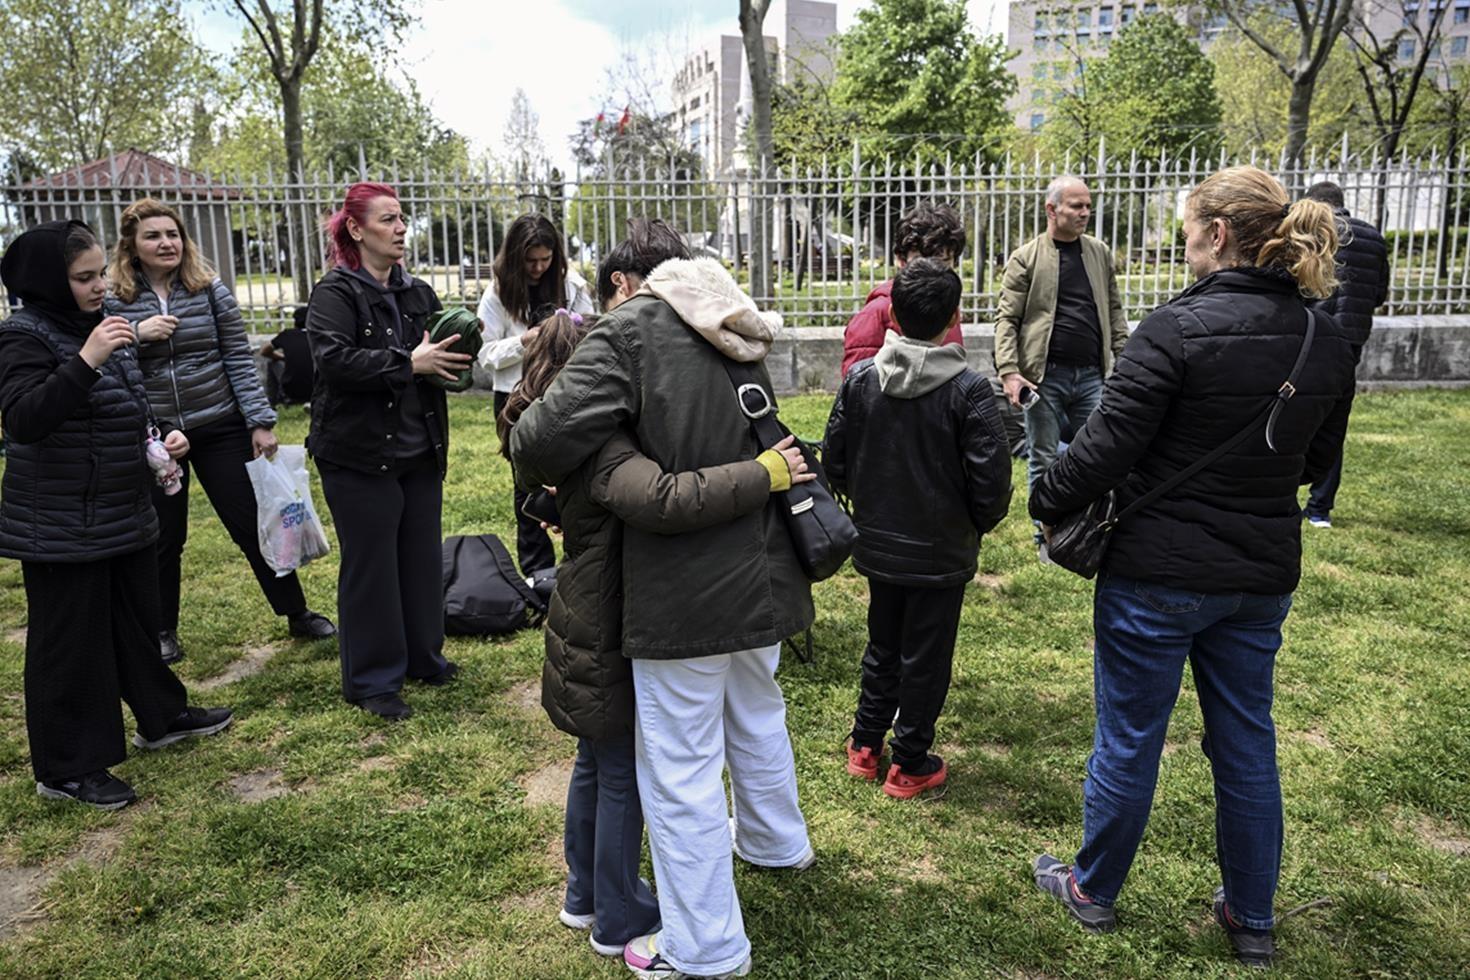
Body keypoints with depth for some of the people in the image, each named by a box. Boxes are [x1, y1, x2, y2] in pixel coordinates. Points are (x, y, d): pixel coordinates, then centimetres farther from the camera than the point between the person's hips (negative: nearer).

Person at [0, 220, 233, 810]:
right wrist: (85, 360, -36)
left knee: (139, 621, 20)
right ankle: (67, 769, 15)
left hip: (125, 514, 8)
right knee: (70, 641, 2)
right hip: (61, 528, -8)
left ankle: (162, 716, 38)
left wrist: (165, 434, 3)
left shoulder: (101, 326, 10)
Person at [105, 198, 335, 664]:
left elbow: (239, 360, -1)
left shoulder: (210, 290, -2)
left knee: (253, 523, 4)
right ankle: (163, 632, 27)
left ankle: (298, 614, 17)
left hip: (220, 429, 0)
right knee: (163, 537, 10)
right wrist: (135, 335, -19)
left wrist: (260, 422, -6)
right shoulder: (113, 300, -2)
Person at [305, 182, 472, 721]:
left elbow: (442, 356, 20)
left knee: (423, 558, 14)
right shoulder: (335, 293, -9)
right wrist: (409, 362, -27)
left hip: (419, 452, 6)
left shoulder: (418, 292, 11)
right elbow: (333, 358, -24)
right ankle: (371, 681, 16)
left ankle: (423, 656, 31)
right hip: (359, 455, -6)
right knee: (370, 567, 2)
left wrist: (456, 352, -3)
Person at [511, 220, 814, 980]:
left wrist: (533, 471, -2)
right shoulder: (738, 338, 11)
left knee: (680, 765, 6)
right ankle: (774, 840, 54)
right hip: (763, 569, 8)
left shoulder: (631, 328, -12)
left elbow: (550, 434, -23)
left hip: (685, 588, -8)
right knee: (757, 715, 30)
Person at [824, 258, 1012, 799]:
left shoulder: (860, 377, -7)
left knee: (882, 645, 22)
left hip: (876, 546, 4)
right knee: (925, 658, 11)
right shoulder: (967, 389, -18)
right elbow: (992, 480, -16)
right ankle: (910, 765, 23)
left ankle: (865, 745, 34)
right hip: (941, 552, -4)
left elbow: (834, 460, 0)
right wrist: (977, 525, 3)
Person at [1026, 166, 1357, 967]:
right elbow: (1315, 459, 12)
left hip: (1158, 575, -5)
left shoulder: (1178, 328, -19)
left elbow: (1105, 446, -19)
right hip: (1264, 574, 6)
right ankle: (1251, 918, 34)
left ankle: (1092, 891, 31)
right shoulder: (1327, 343, 2)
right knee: (1246, 742, 19)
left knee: (1128, 738, 11)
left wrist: (1047, 503, -3)